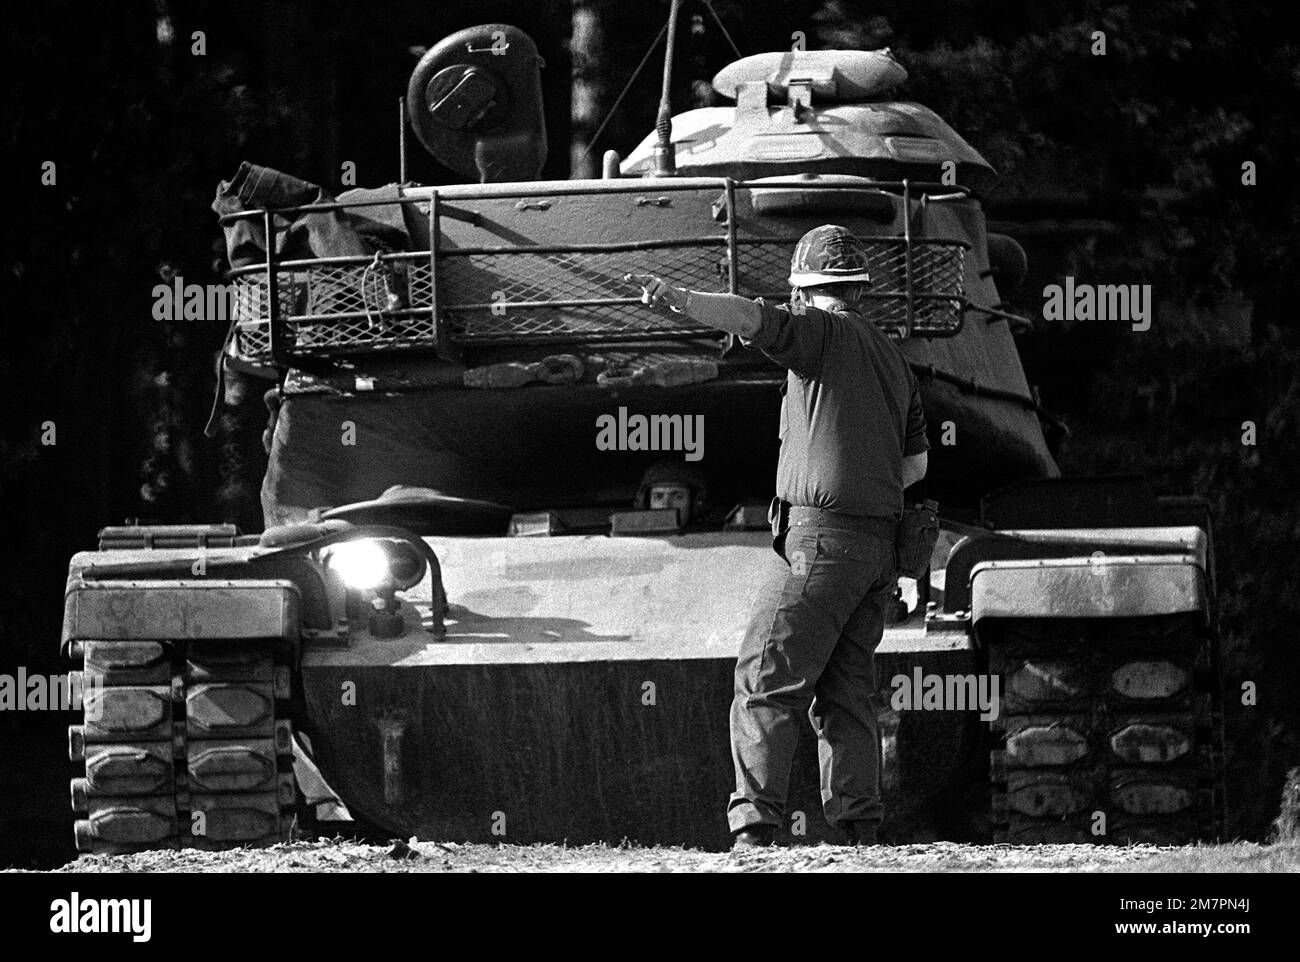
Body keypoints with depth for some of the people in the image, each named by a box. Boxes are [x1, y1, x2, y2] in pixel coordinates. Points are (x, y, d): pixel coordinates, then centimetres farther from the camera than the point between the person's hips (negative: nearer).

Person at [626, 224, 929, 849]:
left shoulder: (822, 333, -3)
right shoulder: (893, 358, 21)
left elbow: (750, 317, -23)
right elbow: (915, 463, 28)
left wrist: (679, 300, -38)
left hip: (820, 538, -8)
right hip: (880, 546, 8)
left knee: (765, 685, -9)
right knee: (845, 694, 11)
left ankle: (755, 826, -18)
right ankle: (861, 832, 6)